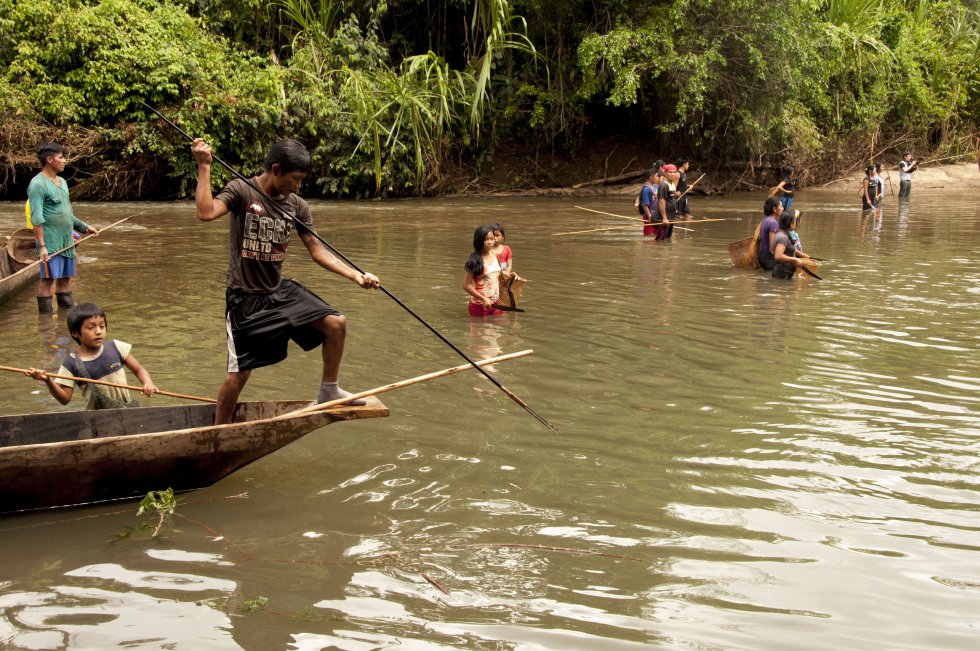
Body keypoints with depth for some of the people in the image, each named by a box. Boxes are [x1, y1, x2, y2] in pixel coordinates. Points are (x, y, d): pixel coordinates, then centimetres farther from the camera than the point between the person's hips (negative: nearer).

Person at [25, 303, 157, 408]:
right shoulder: (72, 362, -7)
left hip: (126, 408, 1)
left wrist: (148, 384, -16)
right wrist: (48, 381, -21)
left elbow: (139, 370, 4)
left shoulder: (116, 347, -4)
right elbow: (65, 399, -6)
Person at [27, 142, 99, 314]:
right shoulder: (38, 184, -10)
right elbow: (36, 219, -16)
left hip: (67, 241, 8)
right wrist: (42, 246, -21)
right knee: (48, 279, -6)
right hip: (50, 243, -8)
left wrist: (84, 227, 23)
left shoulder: (62, 182, 17)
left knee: (65, 279, 11)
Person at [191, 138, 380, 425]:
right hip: (245, 297, -5)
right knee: (238, 374, -3)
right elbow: (206, 212, -29)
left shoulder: (297, 206, 2)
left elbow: (317, 250, 1)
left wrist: (356, 276, -10)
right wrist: (204, 167, -28)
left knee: (336, 323, -9)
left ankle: (328, 390, 13)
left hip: (281, 290, 5)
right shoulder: (241, 190, -12)